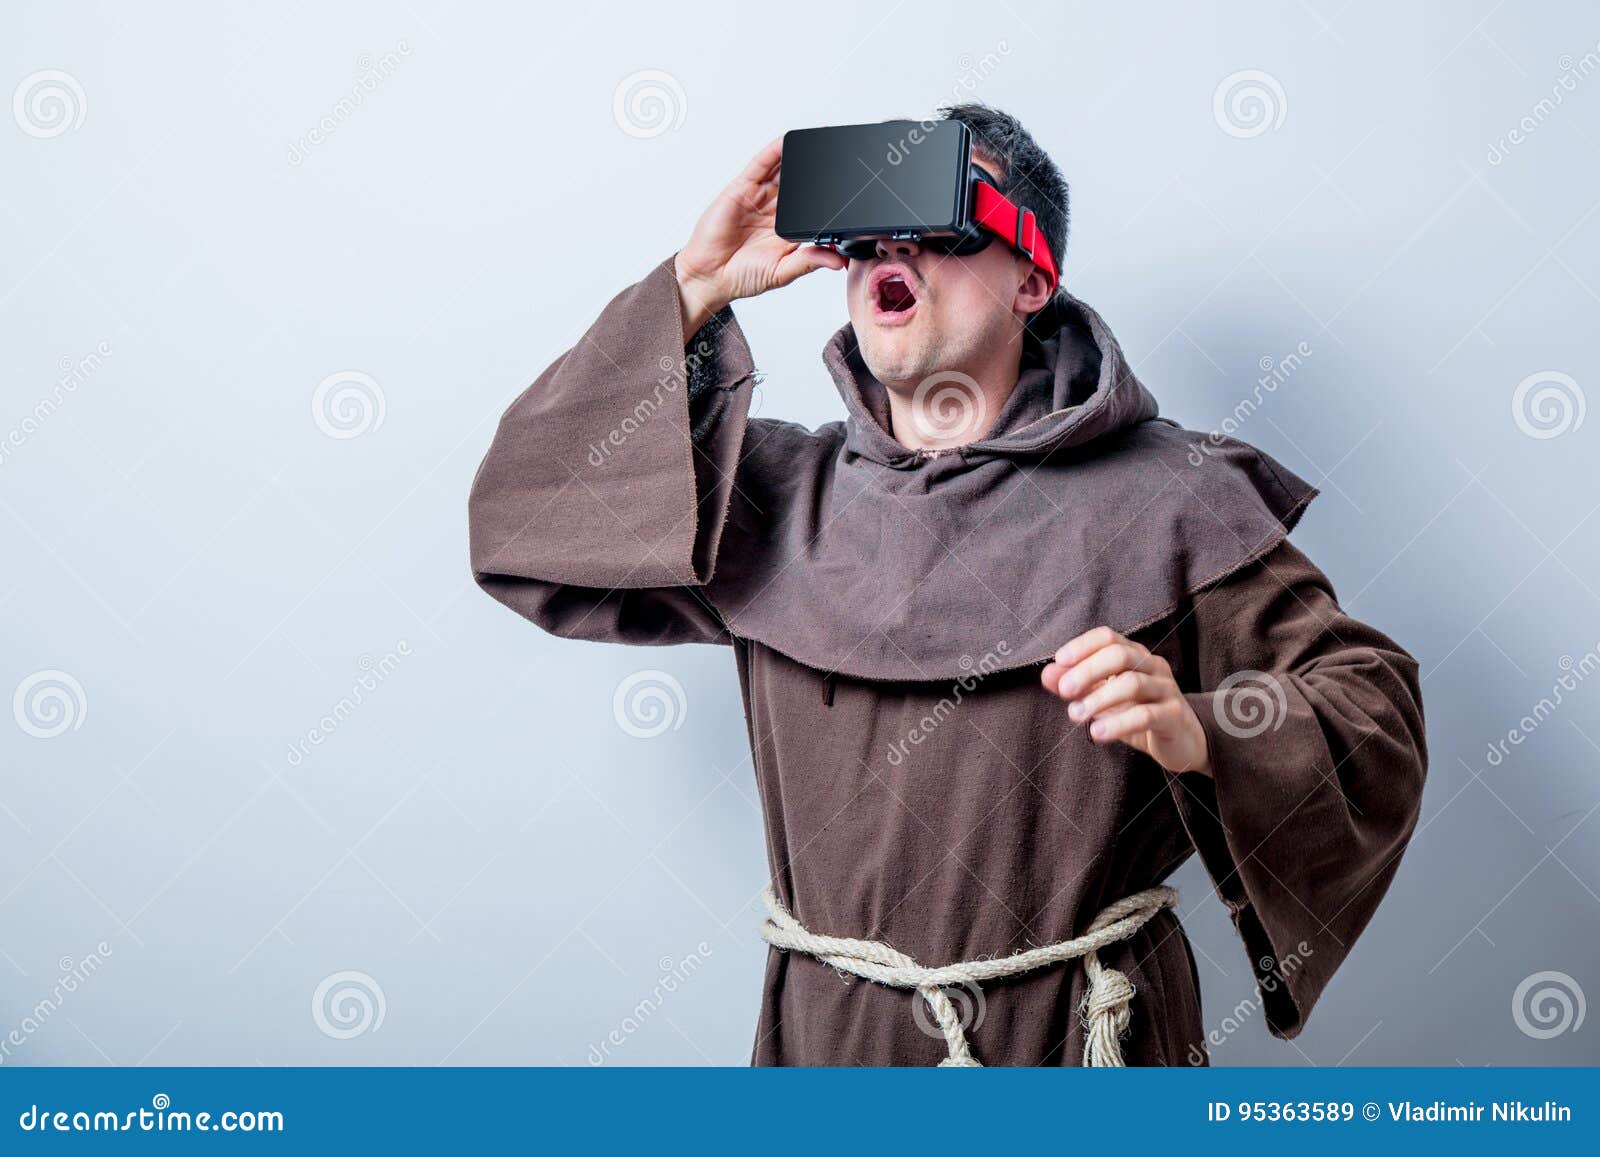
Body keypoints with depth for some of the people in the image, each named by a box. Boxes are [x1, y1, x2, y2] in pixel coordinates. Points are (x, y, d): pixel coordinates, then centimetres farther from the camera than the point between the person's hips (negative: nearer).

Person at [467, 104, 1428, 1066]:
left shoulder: (1166, 496, -6)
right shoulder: (778, 493, 3)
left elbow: (1374, 706, -5)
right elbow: (527, 523, -1)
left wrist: (1200, 738, -26)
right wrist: (691, 290, -5)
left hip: (1083, 1034, -2)